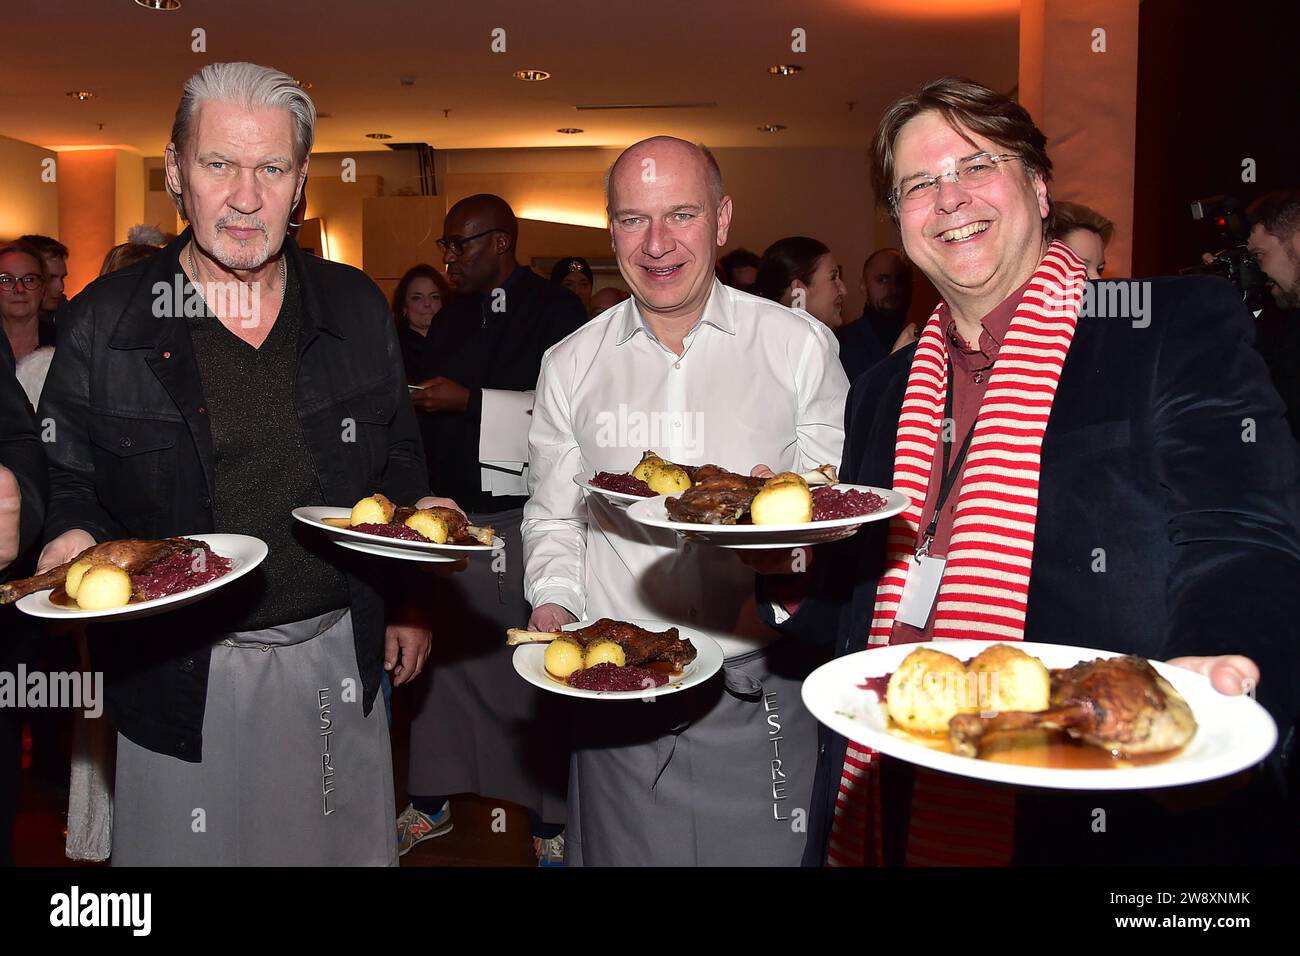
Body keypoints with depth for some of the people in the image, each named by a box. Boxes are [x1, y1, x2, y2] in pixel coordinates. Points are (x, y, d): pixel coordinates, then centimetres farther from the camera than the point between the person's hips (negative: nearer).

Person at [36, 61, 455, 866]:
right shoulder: (101, 325, -5)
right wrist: (73, 538, -20)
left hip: (340, 658, 2)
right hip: (182, 679, -2)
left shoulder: (357, 307, 2)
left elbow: (399, 461, 11)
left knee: (354, 846, 18)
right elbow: (65, 483, 2)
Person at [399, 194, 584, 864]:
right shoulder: (453, 316, 17)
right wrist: (414, 398, 3)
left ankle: (550, 821, 13)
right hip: (448, 511, 7)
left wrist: (470, 400, -17)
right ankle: (432, 801, 28)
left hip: (521, 519, -6)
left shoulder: (554, 309, -5)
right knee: (442, 657, 13)